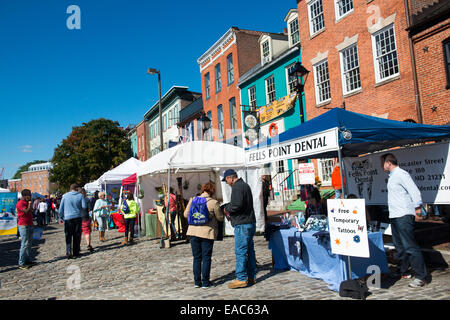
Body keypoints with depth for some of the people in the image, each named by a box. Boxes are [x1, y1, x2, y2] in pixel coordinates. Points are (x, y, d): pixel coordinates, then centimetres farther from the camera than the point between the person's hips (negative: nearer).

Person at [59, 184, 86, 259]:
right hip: (77, 217, 0)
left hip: (68, 218, 0)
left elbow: (61, 208, 4)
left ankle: (68, 252, -8)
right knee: (77, 236, 8)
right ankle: (75, 253, 12)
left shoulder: (65, 196, 2)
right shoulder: (80, 195, -1)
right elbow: (84, 206, -4)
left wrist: (61, 217, 13)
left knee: (68, 236, 4)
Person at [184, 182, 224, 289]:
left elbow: (186, 214, 8)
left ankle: (197, 281, 18)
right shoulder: (214, 203, -9)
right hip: (207, 233, -3)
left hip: (193, 232, 3)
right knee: (206, 258, 7)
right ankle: (205, 282, 12)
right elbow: (220, 218, 0)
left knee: (196, 258, 13)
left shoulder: (193, 200, 1)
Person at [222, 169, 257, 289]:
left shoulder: (237, 187, -13)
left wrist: (227, 210, -5)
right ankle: (251, 277, 21)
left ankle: (241, 279, -2)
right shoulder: (245, 185, 19)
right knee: (249, 250, 13)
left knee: (240, 251, -6)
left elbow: (237, 205, -23)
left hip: (242, 224, -10)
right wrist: (229, 206, 14)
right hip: (250, 222, 10)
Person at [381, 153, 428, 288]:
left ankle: (420, 277, -2)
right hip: (394, 216, 10)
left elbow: (414, 190, -19)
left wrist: (417, 206, -24)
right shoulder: (392, 176, 18)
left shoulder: (402, 174, -11)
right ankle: (403, 272, 28)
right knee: (399, 246, 16)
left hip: (404, 216, -10)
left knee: (410, 246, -9)